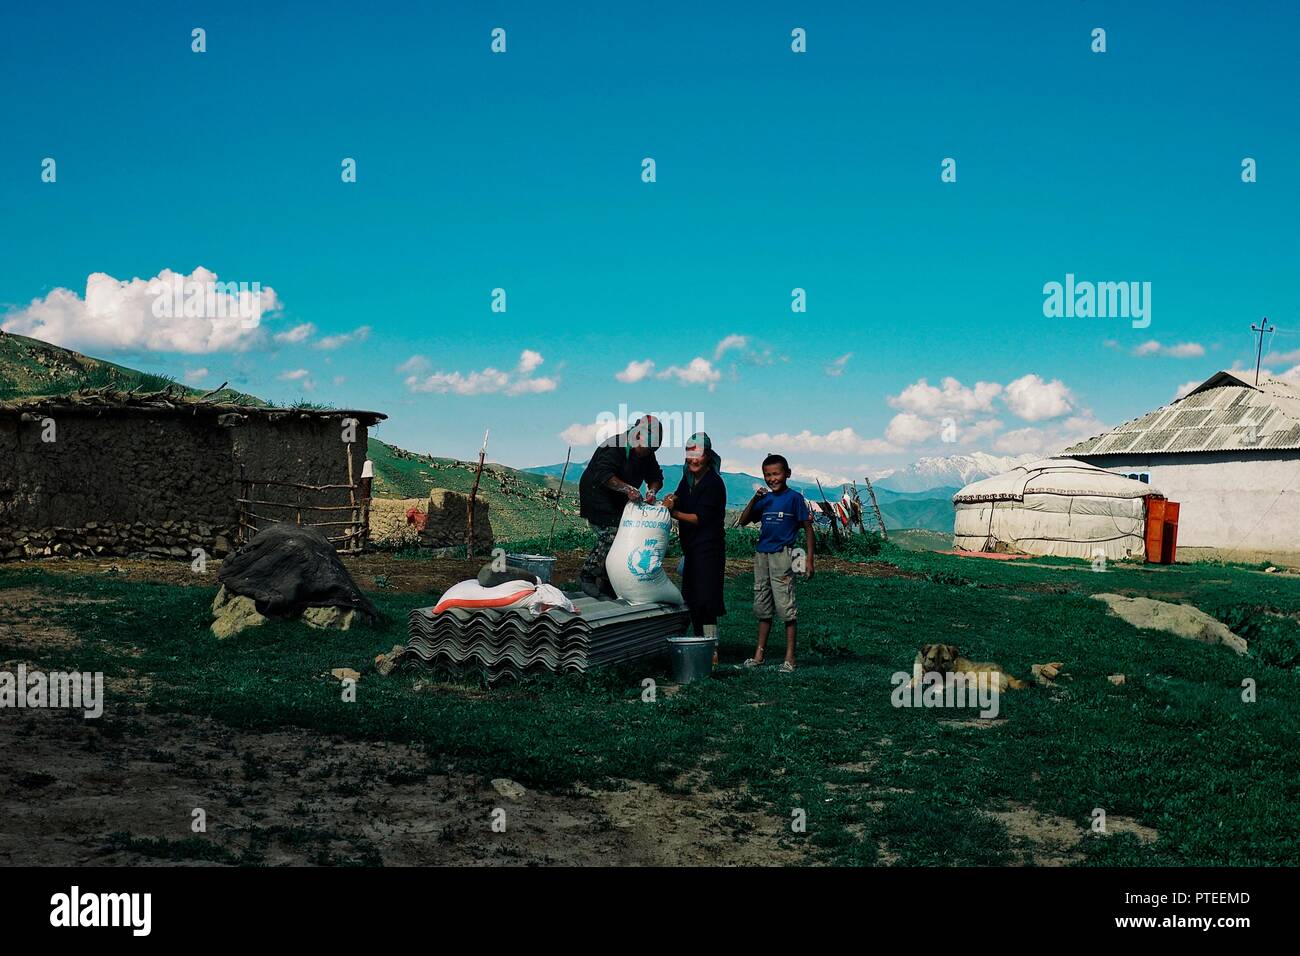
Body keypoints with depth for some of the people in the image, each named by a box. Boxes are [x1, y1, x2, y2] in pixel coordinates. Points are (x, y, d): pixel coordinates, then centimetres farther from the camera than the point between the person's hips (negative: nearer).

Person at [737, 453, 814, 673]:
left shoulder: (794, 497, -4)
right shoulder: (764, 499, 11)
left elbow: (807, 528, -2)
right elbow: (743, 521, 10)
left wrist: (809, 559, -7)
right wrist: (754, 499, -4)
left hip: (782, 555, -6)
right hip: (761, 554, 6)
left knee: (786, 606, -6)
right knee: (762, 605, 11)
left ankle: (790, 658, 0)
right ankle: (759, 654, 19)